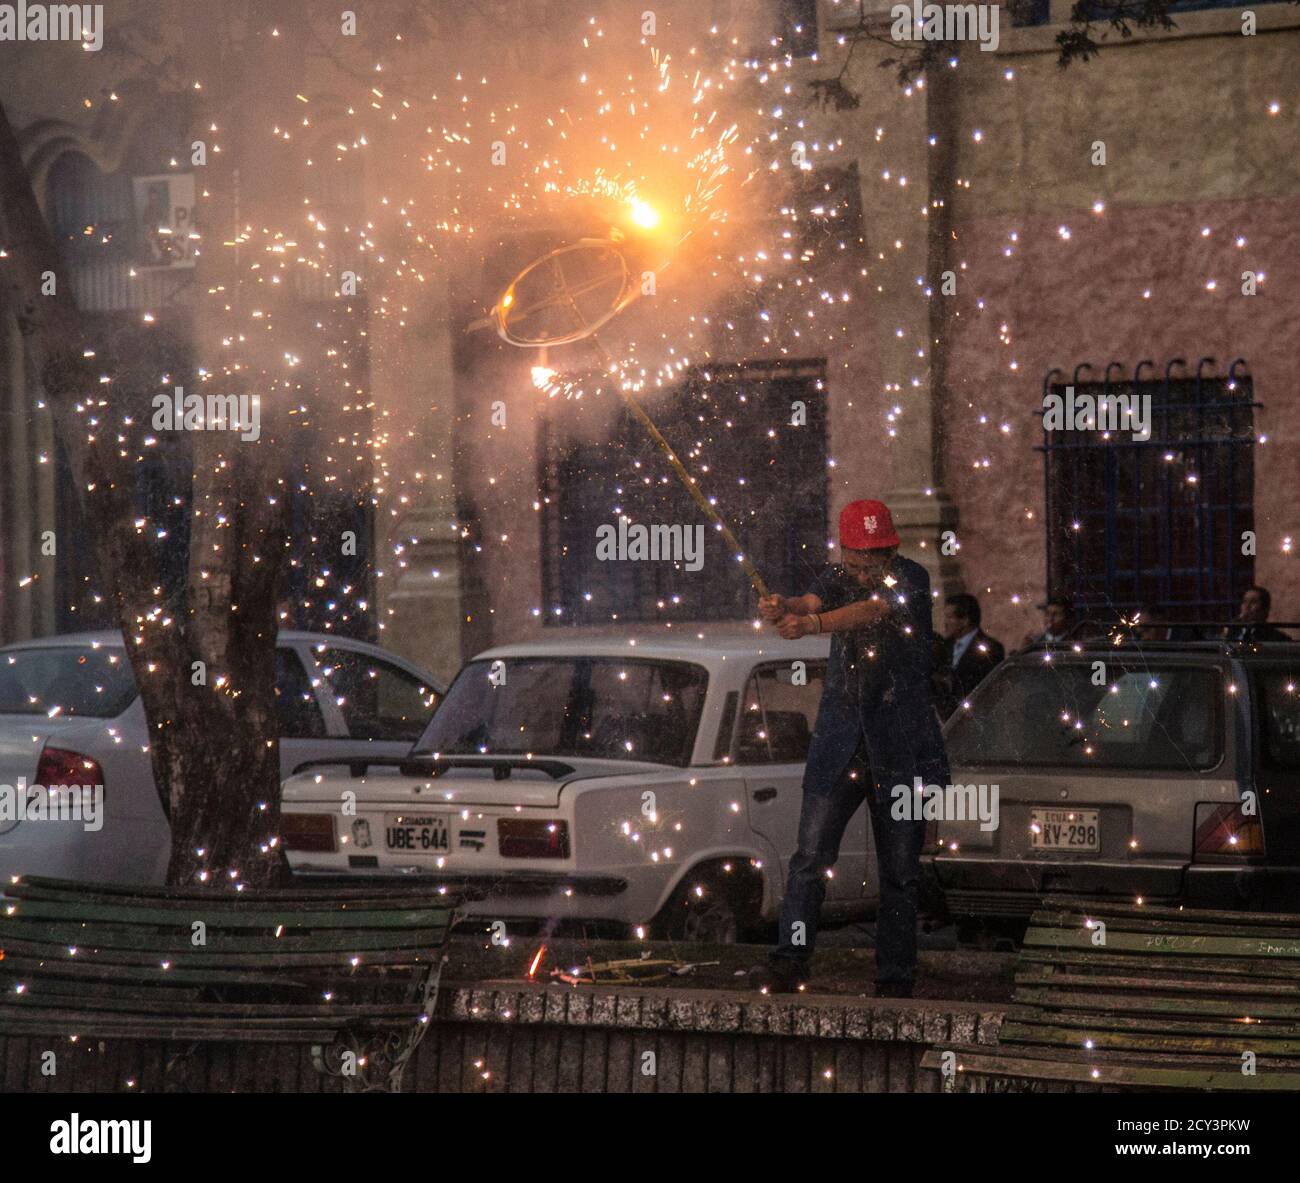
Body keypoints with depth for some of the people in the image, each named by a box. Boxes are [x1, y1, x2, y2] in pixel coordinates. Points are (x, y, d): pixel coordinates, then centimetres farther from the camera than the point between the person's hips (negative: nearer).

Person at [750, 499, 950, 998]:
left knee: (900, 870, 1)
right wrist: (784, 608, -39)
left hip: (901, 742, -3)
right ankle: (789, 961, -9)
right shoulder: (837, 580, 8)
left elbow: (870, 611, -25)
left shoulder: (911, 578, -5)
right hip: (840, 740, 3)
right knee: (810, 855, -8)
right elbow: (811, 601, -14)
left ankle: (895, 980, 7)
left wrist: (813, 624, -42)